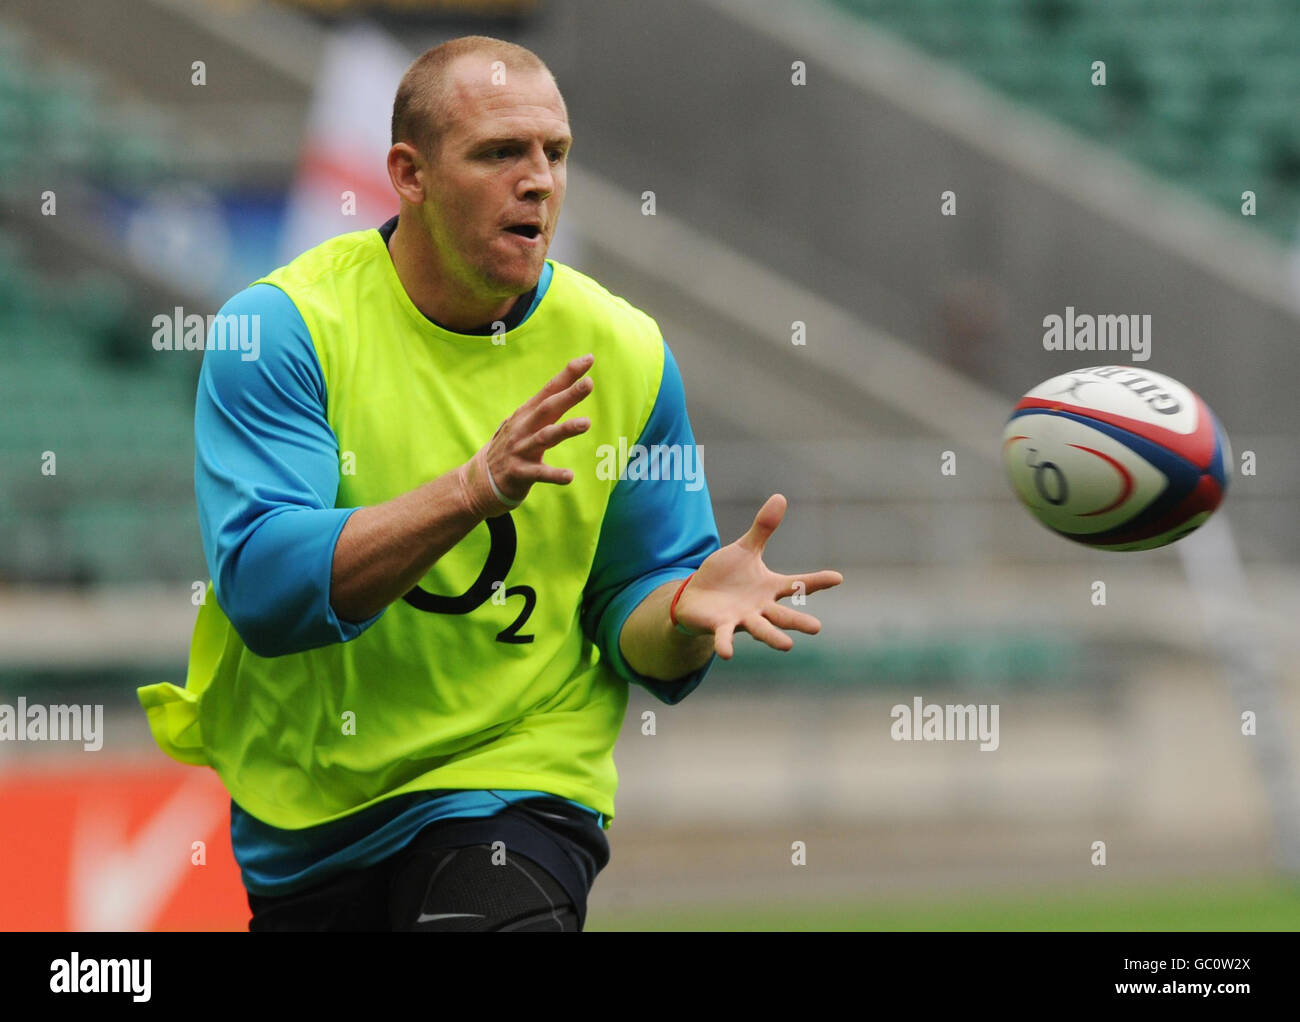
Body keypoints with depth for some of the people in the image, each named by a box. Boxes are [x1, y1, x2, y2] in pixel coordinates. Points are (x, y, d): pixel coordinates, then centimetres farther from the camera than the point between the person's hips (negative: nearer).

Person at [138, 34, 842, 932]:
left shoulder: (625, 352, -3)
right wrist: (479, 487, -34)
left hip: (517, 782, 0)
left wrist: (686, 607, -22)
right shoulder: (283, 327, -12)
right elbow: (263, 588, -23)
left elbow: (628, 618, 2)